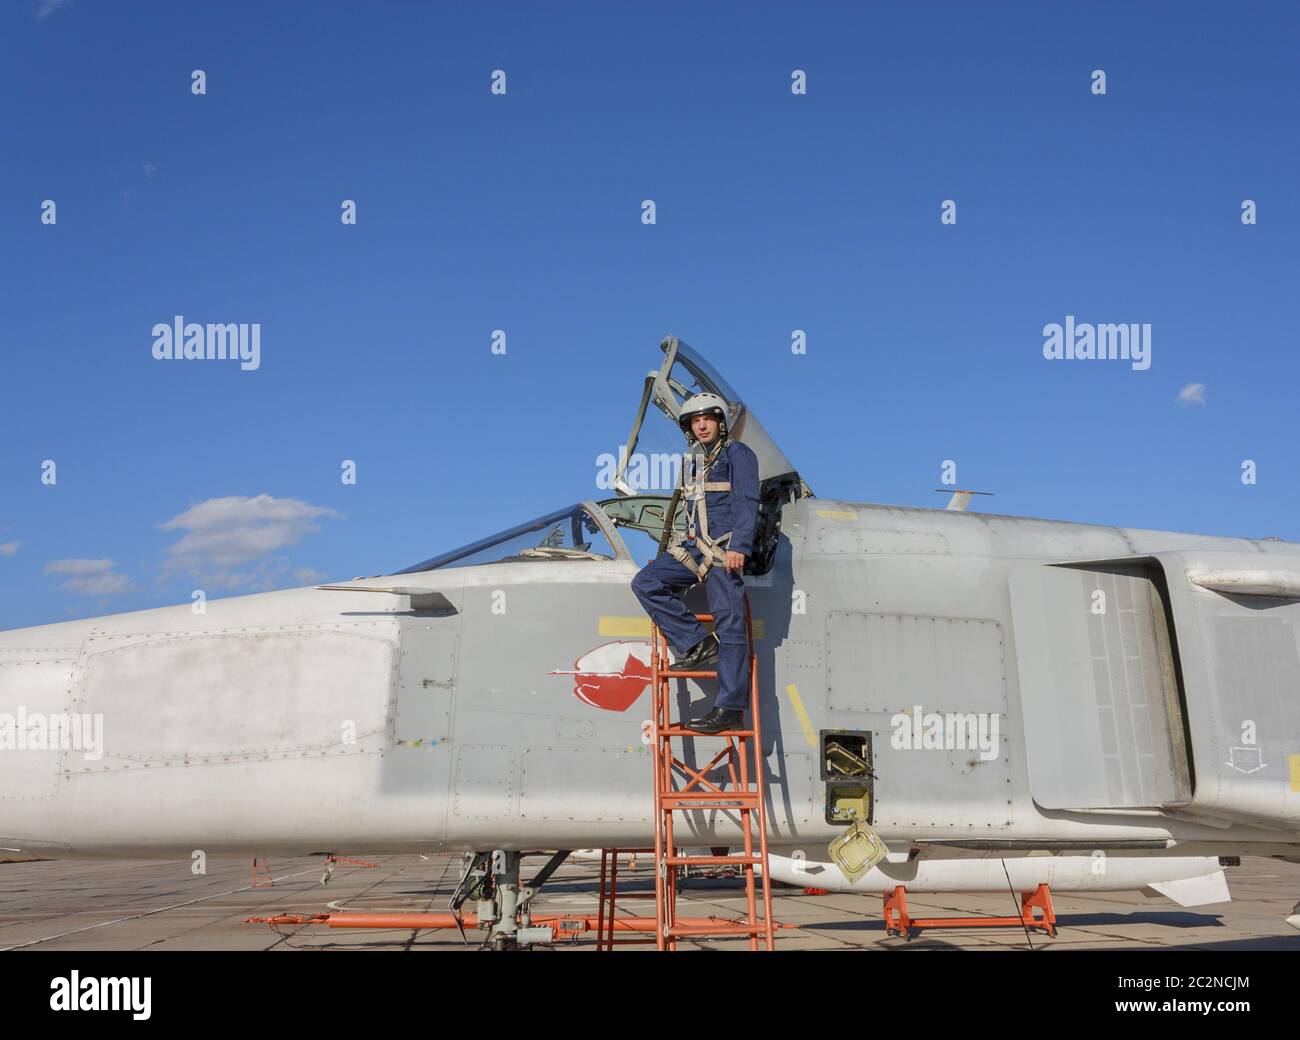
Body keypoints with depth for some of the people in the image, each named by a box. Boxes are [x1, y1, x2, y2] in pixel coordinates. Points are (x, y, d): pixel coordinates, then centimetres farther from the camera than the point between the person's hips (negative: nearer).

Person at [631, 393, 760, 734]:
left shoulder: (738, 454, 0)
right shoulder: (693, 462, 22)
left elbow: (747, 502, -11)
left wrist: (739, 547, -22)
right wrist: (686, 547, 26)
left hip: (725, 550, -8)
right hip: (694, 548, 8)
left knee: (729, 624, -10)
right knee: (646, 583, -8)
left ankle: (731, 707, -9)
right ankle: (698, 646, -7)